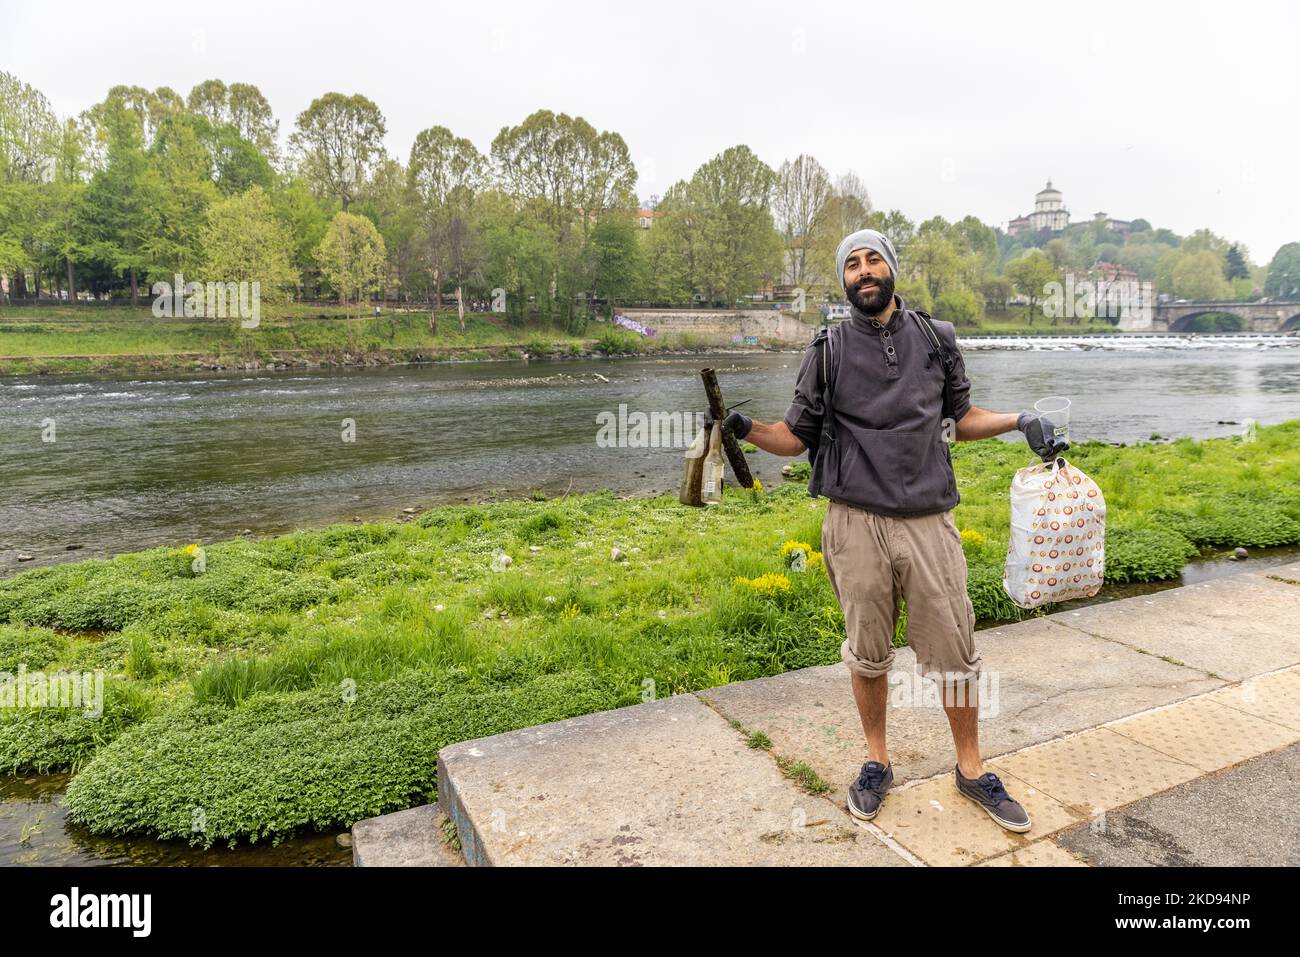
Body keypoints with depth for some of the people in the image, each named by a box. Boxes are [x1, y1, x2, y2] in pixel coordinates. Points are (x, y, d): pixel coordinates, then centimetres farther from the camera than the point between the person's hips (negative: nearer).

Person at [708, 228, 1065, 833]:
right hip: (857, 524, -1)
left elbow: (960, 418, 19)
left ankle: (971, 770, 29)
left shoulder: (937, 340, 9)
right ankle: (876, 763, 32)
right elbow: (798, 436, 4)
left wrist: (1020, 421, 5)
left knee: (956, 652, 6)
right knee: (867, 654, 10)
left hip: (929, 523, 1)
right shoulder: (827, 352, 3)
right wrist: (746, 429, -13)